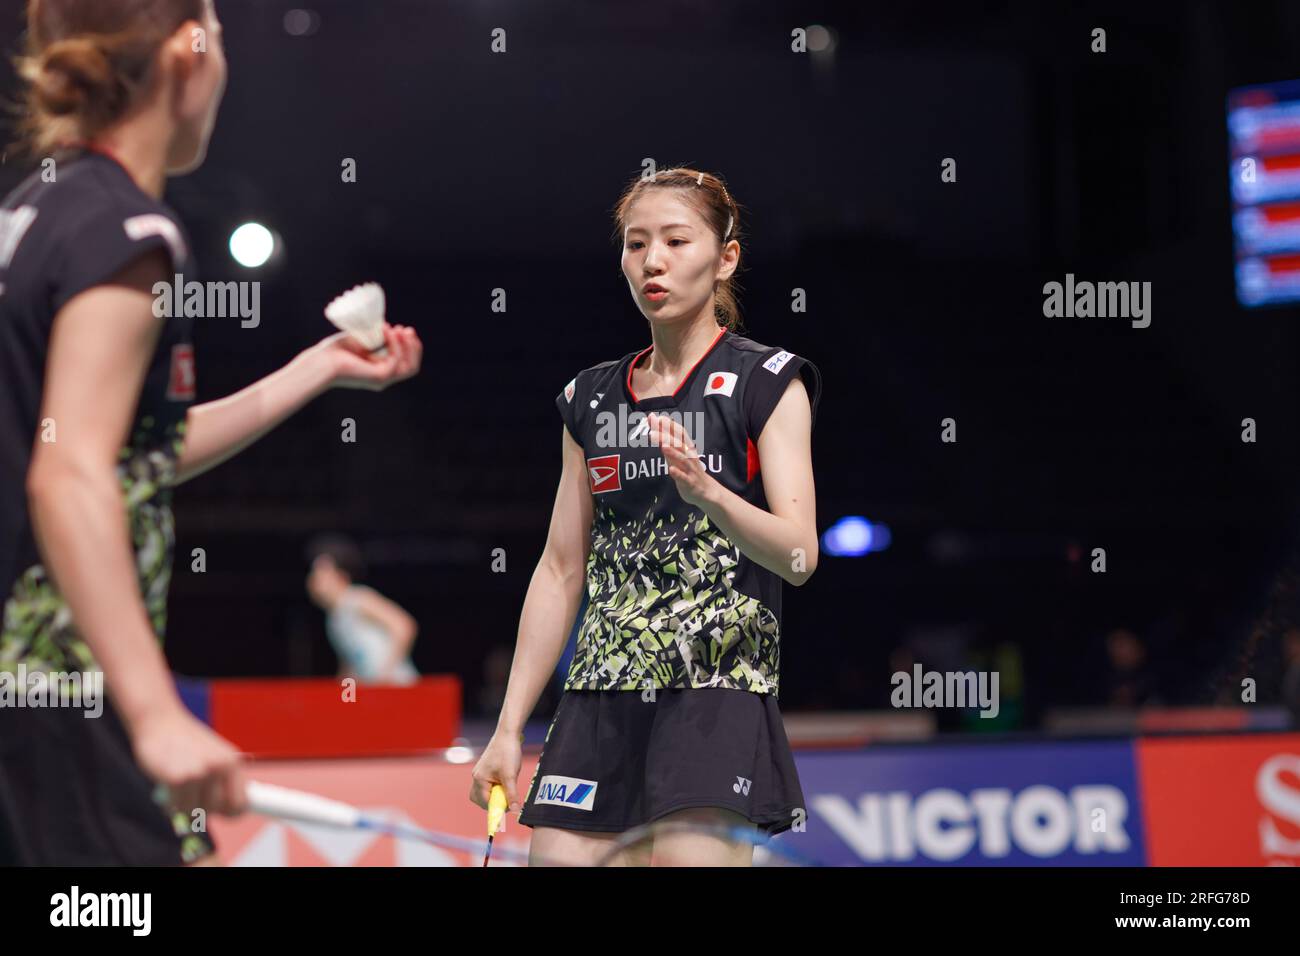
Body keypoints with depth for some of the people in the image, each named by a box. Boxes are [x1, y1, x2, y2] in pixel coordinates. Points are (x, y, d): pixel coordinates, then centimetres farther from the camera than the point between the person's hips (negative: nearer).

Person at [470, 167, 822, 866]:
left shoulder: (766, 382, 1)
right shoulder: (591, 399, 15)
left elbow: (799, 555, -10)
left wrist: (707, 492, -29)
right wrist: (509, 727, 12)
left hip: (717, 693, -5)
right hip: (600, 701, 5)